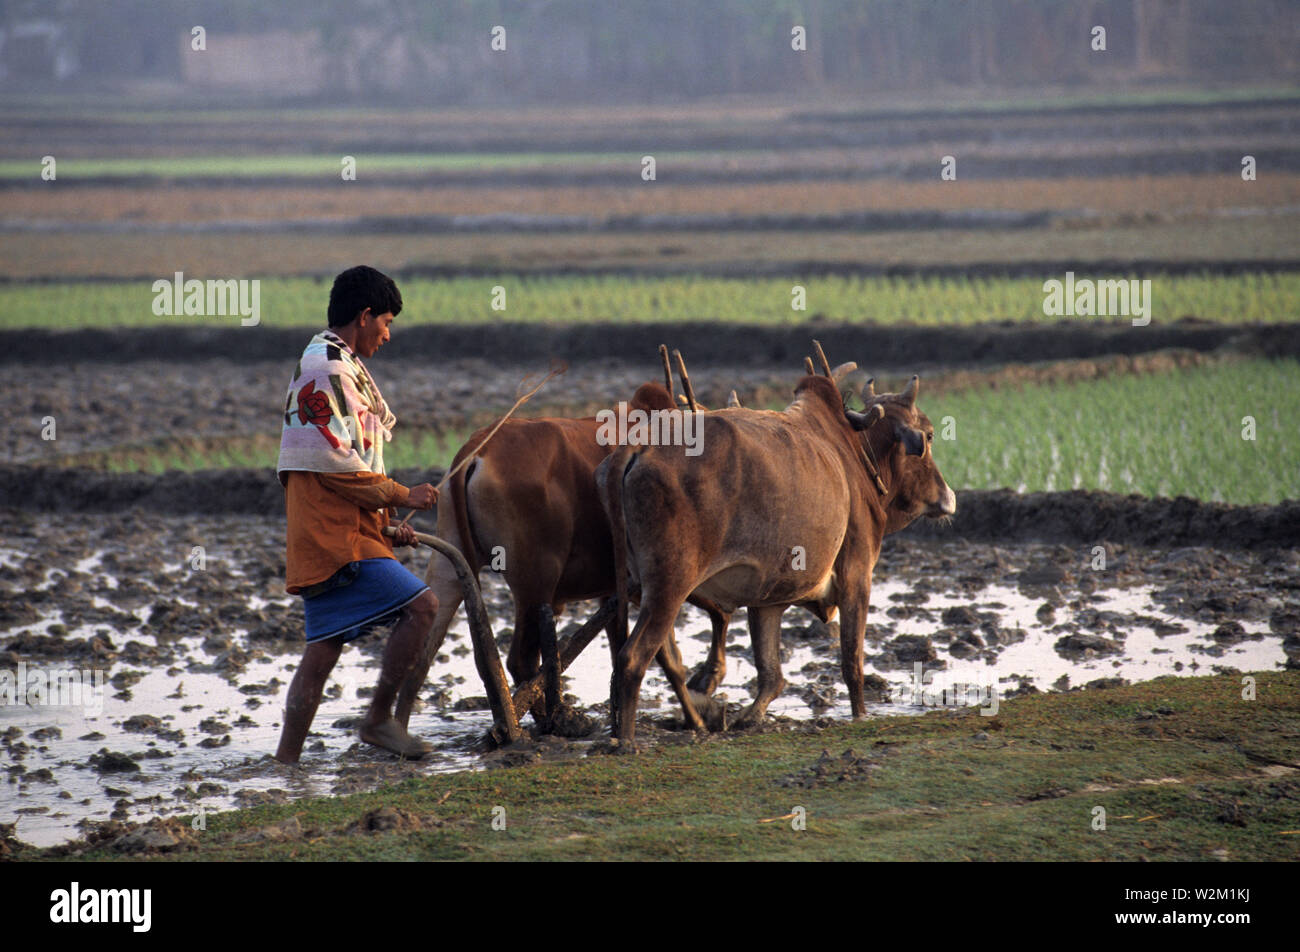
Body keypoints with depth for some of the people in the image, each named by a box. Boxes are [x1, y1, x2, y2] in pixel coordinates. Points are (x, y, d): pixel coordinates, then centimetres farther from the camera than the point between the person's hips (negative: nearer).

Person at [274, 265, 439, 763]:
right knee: (421, 605, -15)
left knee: (322, 651, 9)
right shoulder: (326, 370, -12)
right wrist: (401, 494, -8)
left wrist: (386, 527, 20)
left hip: (326, 540, 11)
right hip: (335, 538, -11)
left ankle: (285, 760, 10)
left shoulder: (339, 369, 22)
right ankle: (380, 718, -8)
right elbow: (335, 464, -17)